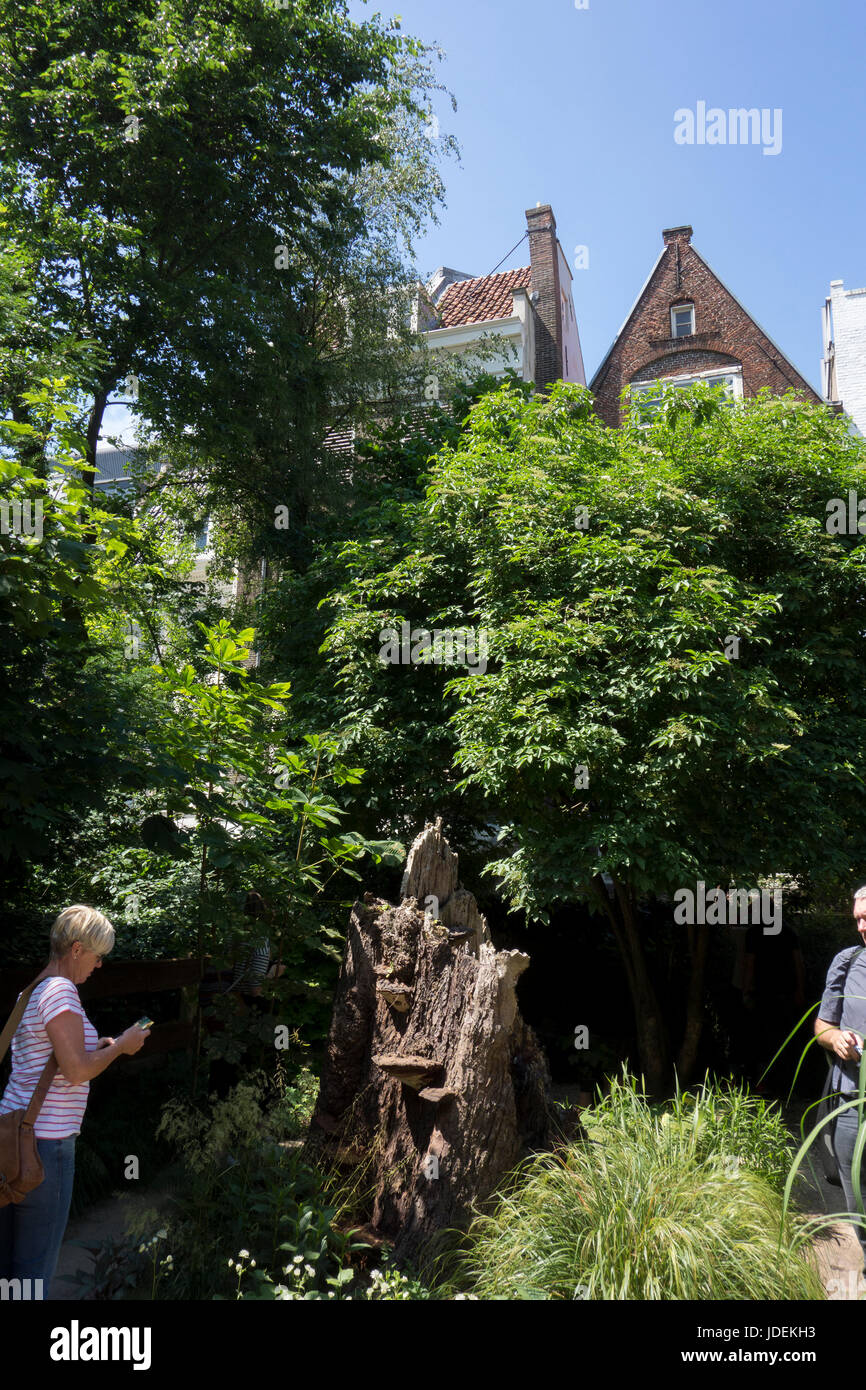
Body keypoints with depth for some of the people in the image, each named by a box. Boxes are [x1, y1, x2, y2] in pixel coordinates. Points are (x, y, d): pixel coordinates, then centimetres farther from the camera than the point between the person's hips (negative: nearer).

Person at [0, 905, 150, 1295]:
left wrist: (100, 1047, 11)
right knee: (35, 1266, 2)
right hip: (45, 1141, -9)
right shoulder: (60, 991, -17)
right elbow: (77, 1070, -21)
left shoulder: (32, 992, 12)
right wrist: (121, 1045, -8)